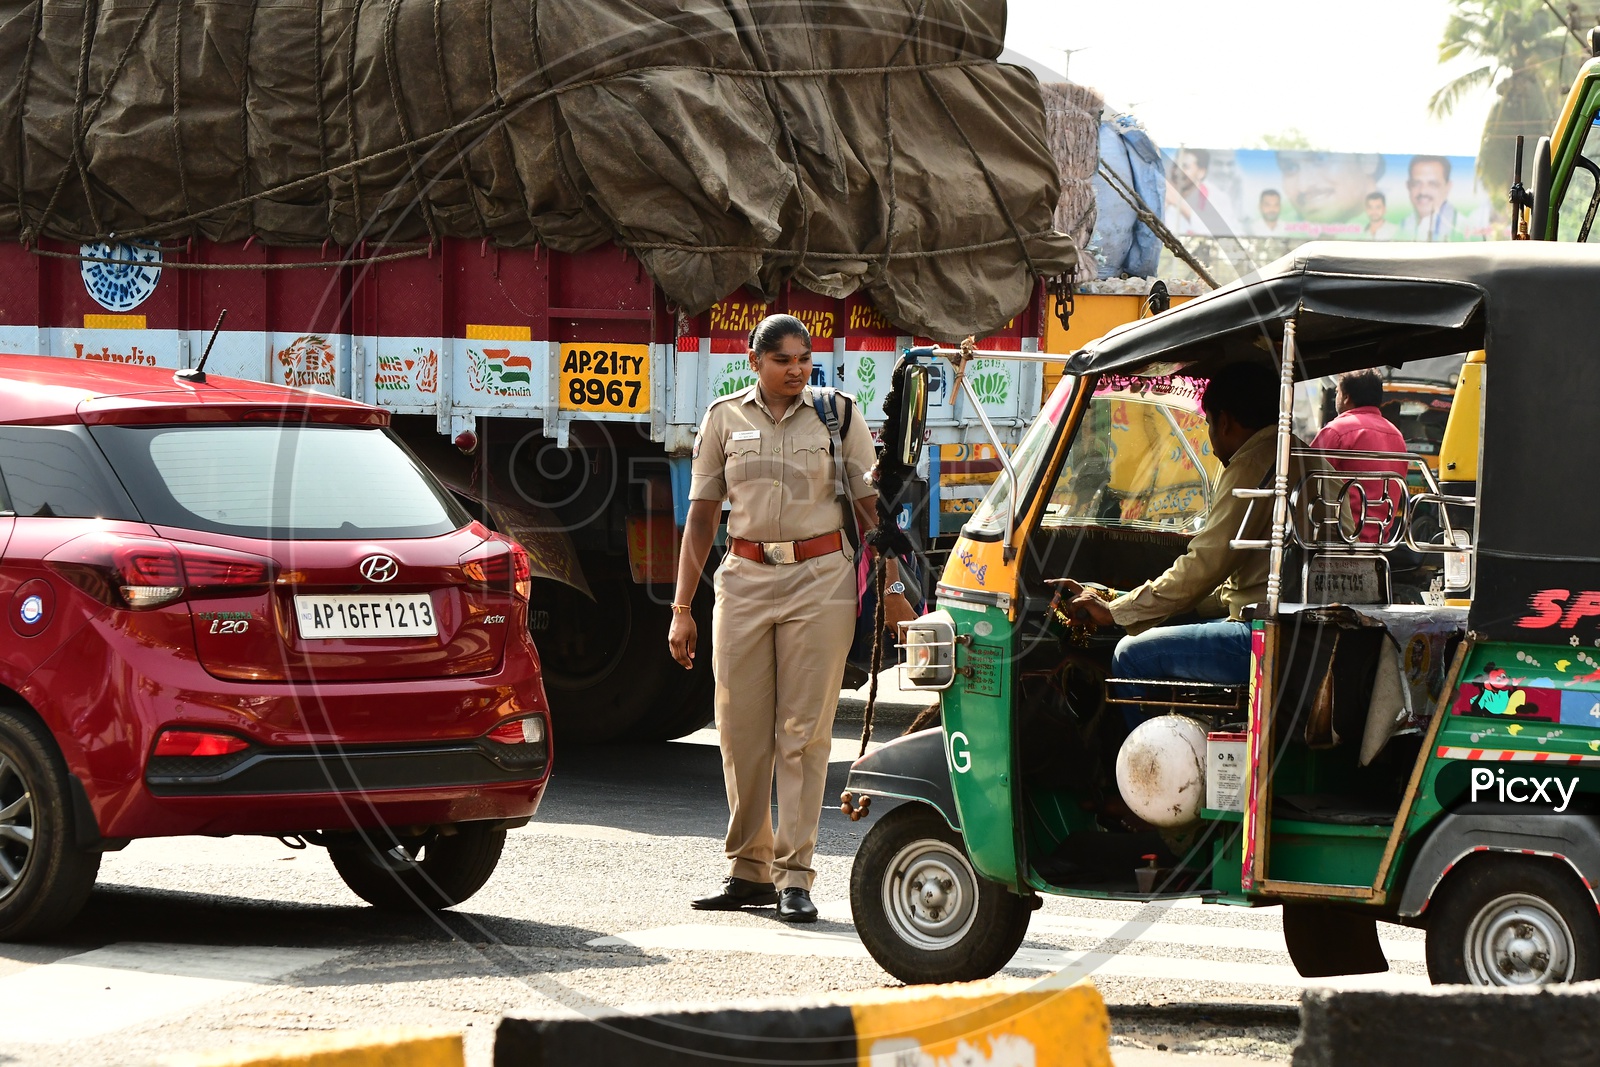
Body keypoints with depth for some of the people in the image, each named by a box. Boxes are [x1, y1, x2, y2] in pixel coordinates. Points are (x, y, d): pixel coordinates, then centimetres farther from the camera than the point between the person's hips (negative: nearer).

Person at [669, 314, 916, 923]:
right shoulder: (725, 417, 7)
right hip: (744, 579, 2)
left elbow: (869, 508, 7)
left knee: (803, 733, -5)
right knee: (741, 731, 3)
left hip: (820, 577, -2)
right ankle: (748, 871, 13)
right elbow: (702, 515, 10)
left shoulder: (839, 415, 3)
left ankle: (794, 875, -3)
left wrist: (891, 588, -1)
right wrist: (682, 607, 6)